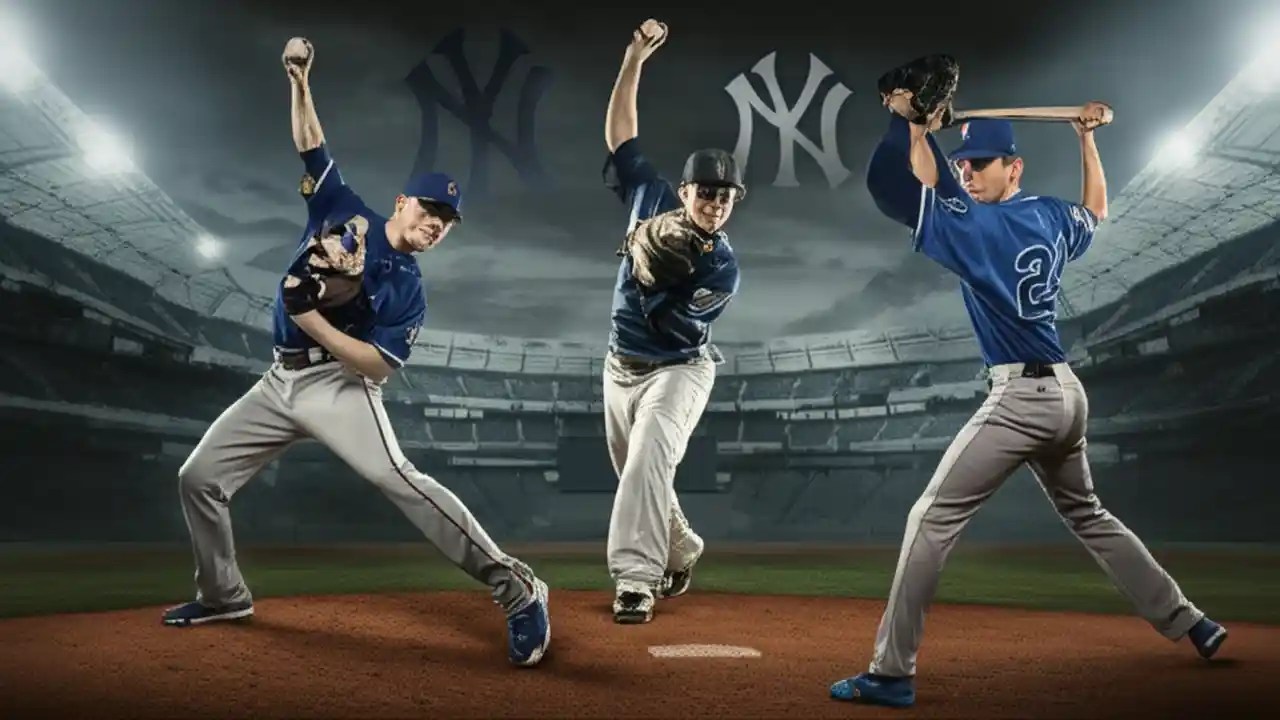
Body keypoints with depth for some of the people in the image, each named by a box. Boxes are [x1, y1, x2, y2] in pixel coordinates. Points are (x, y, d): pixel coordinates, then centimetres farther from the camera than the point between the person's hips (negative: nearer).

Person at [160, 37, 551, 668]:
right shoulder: (344, 212, 8)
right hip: (279, 381, 6)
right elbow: (311, 146, 12)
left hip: (337, 384, -6)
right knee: (198, 477, 10)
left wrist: (310, 315, -21)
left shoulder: (408, 289, -4)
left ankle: (514, 587, -29)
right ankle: (224, 595, 31)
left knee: (398, 480, -27)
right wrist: (300, 82, 0)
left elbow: (379, 365, -14)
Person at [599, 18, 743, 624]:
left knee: (646, 463, -25)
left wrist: (645, 265, -27)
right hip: (620, 367, 5)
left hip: (677, 371, -5)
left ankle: (636, 580, -26)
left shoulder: (723, 266, -16)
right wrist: (633, 62, -9)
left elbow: (668, 322, -21)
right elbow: (620, 136, -3)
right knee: (637, 474, 16)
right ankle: (682, 554, 38)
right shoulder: (653, 200, -5)